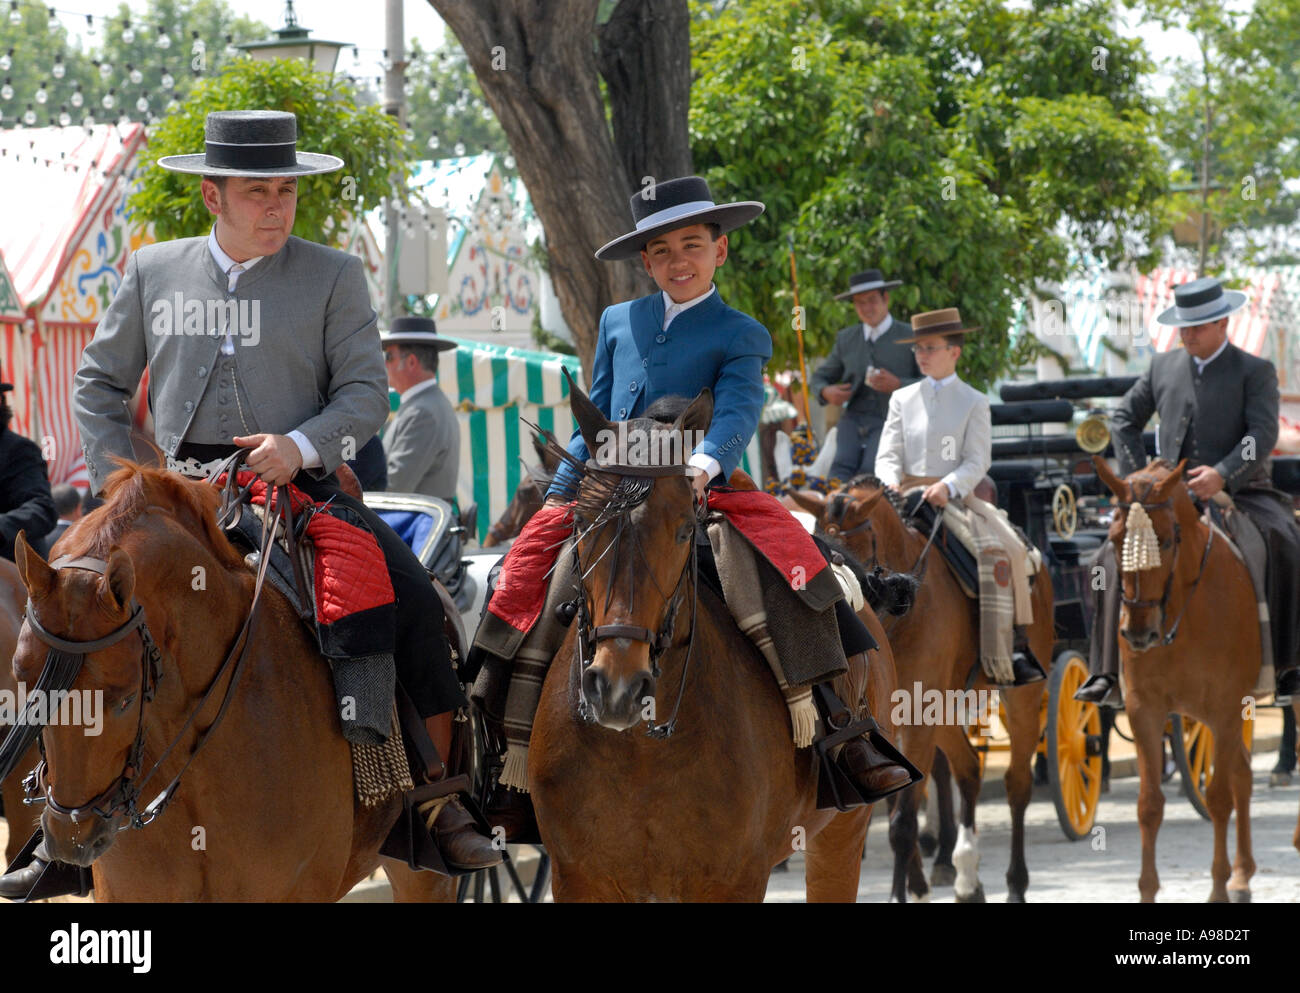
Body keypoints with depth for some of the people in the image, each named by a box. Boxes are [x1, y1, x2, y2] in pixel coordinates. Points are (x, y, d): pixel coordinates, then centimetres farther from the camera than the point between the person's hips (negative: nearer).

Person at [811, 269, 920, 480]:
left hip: (889, 421, -3)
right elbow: (820, 377, 26)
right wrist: (825, 392, 2)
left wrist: (897, 385, -16)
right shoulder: (846, 339, 18)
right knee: (842, 465, -25)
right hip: (853, 419, 3)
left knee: (869, 472, -29)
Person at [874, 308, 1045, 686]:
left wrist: (947, 487, -23)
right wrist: (892, 484, -14)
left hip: (955, 497, -2)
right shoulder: (902, 399, 15)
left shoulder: (974, 402, 7)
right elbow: (887, 455, 9)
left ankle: (1011, 650, -24)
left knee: (1001, 552, -26)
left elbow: (977, 461, -4)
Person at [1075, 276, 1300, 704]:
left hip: (1241, 493, -3)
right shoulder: (1163, 368, 13)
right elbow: (1124, 419, 18)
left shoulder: (1256, 371, 1)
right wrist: (1138, 476, 4)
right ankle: (1110, 673, -15)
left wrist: (1223, 475, -27)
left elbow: (1263, 433, -11)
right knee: (1116, 557, -17)